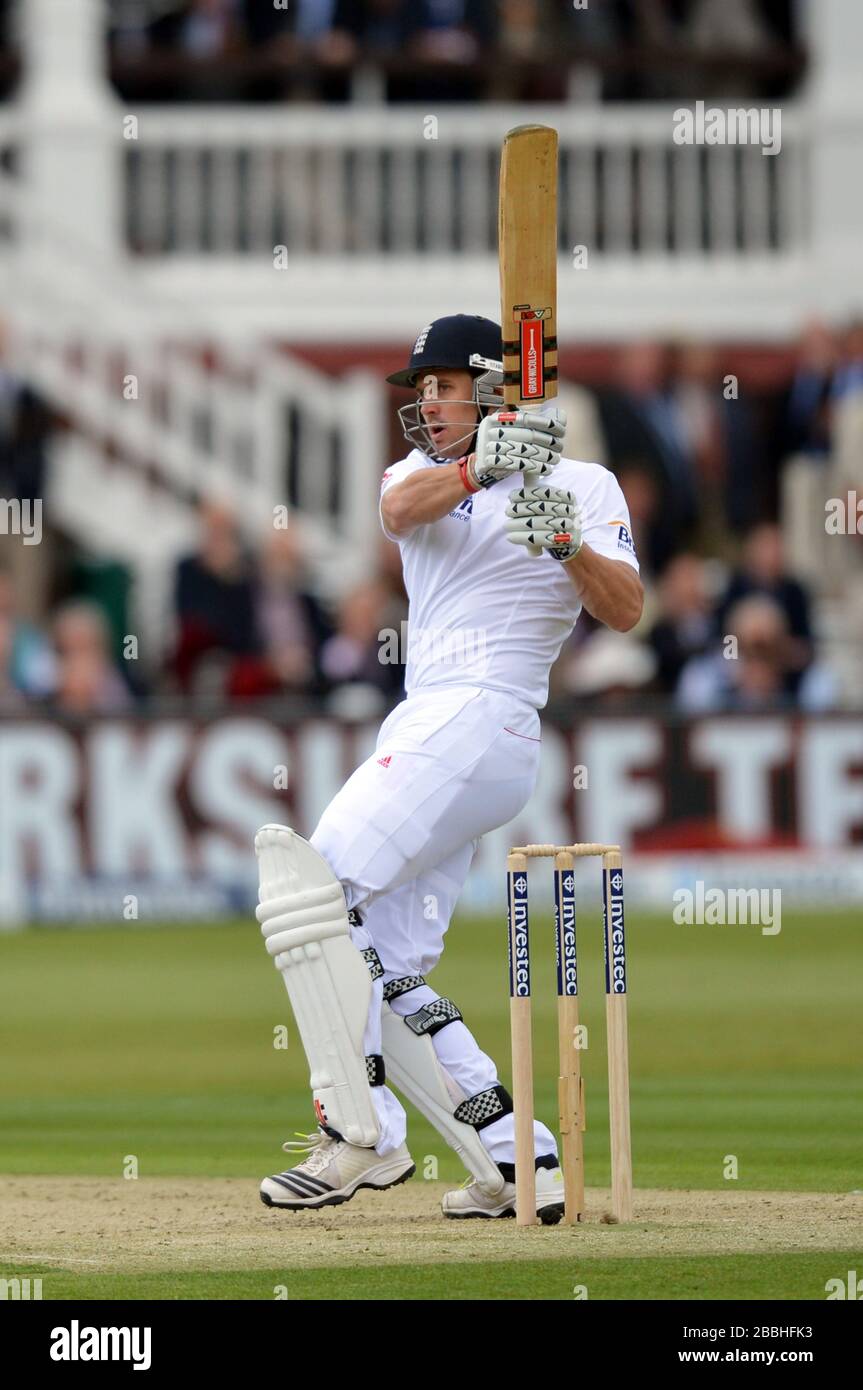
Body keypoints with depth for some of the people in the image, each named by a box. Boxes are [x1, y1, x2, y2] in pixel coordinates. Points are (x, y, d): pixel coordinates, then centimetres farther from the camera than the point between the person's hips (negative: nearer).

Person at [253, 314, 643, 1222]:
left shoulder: (582, 485, 2)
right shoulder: (425, 470, 18)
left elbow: (624, 611, -10)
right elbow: (400, 510, -8)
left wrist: (565, 541, -28)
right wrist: (477, 467, -27)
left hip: (478, 724, -8)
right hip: (427, 729, 8)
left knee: (315, 890, -19)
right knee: (382, 974, 5)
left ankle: (360, 1134, -20)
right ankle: (520, 1162, 6)